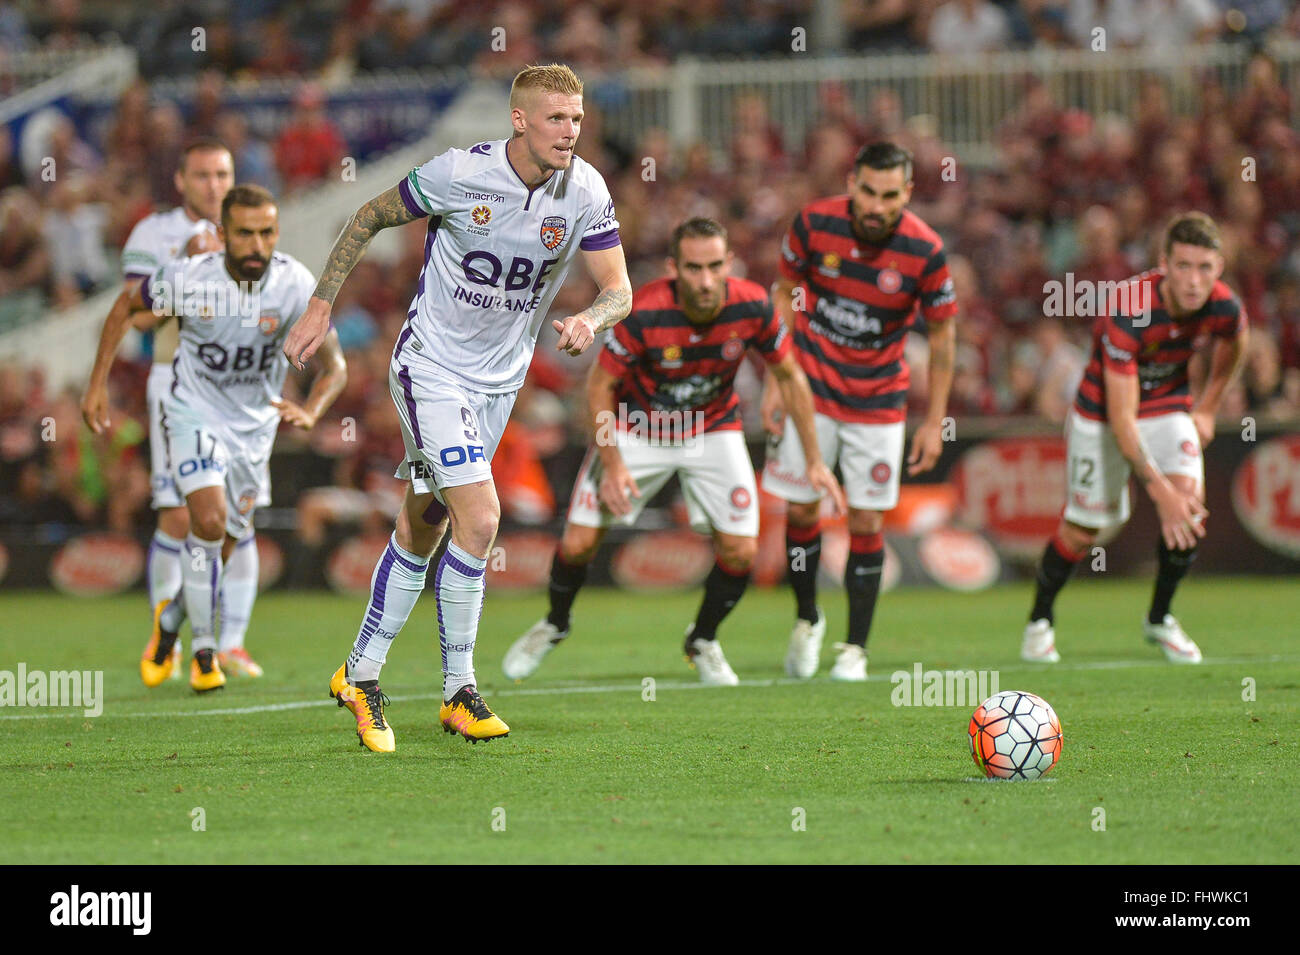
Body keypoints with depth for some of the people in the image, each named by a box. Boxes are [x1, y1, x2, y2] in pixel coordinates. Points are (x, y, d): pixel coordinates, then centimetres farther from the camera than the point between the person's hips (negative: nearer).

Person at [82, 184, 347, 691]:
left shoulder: (296, 285, -21)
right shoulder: (188, 278, -22)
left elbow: (333, 364, -14)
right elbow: (126, 308, -2)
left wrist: (311, 410, -35)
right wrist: (97, 384, -4)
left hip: (255, 422, 3)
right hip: (194, 415, -3)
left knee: (223, 550, 10)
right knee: (210, 521, -23)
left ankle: (171, 618, 41)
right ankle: (204, 652, -8)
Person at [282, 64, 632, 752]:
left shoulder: (585, 192, -9)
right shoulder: (459, 174, -19)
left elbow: (618, 289, -4)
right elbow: (370, 218, -3)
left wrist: (590, 320, -28)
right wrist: (320, 306, -2)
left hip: (501, 378, 5)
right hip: (432, 366, -5)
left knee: (425, 525, 13)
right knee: (480, 515, -19)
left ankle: (361, 676, 26)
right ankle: (459, 691, -7)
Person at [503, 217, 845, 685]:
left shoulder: (752, 306, -24)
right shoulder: (642, 313, -31)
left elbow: (790, 376, -6)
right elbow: (600, 386, -17)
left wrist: (814, 460, -5)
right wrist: (612, 465, -24)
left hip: (713, 429, 2)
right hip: (636, 428, -2)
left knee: (740, 550, -10)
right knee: (579, 542, -7)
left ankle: (703, 641, 20)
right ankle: (554, 625, 25)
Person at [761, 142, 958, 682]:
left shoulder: (925, 251, -17)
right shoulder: (814, 224, -14)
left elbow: (942, 335, -4)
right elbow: (786, 292, 2)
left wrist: (935, 422, -4)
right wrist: (775, 380, -2)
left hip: (878, 399, -1)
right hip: (811, 387, 1)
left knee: (866, 524, -2)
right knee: (800, 510, 1)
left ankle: (856, 648, 9)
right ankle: (806, 619, 24)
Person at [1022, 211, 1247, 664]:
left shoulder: (1225, 308, -21)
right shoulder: (1128, 311, -36)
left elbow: (1233, 346, 9)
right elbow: (1121, 419, -34)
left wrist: (1207, 408, 11)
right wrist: (1160, 491, -37)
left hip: (1169, 406, 3)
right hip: (1102, 411, -3)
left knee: (1190, 505, -18)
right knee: (1081, 530, 1)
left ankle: (1159, 618, 4)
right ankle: (1039, 620, 27)